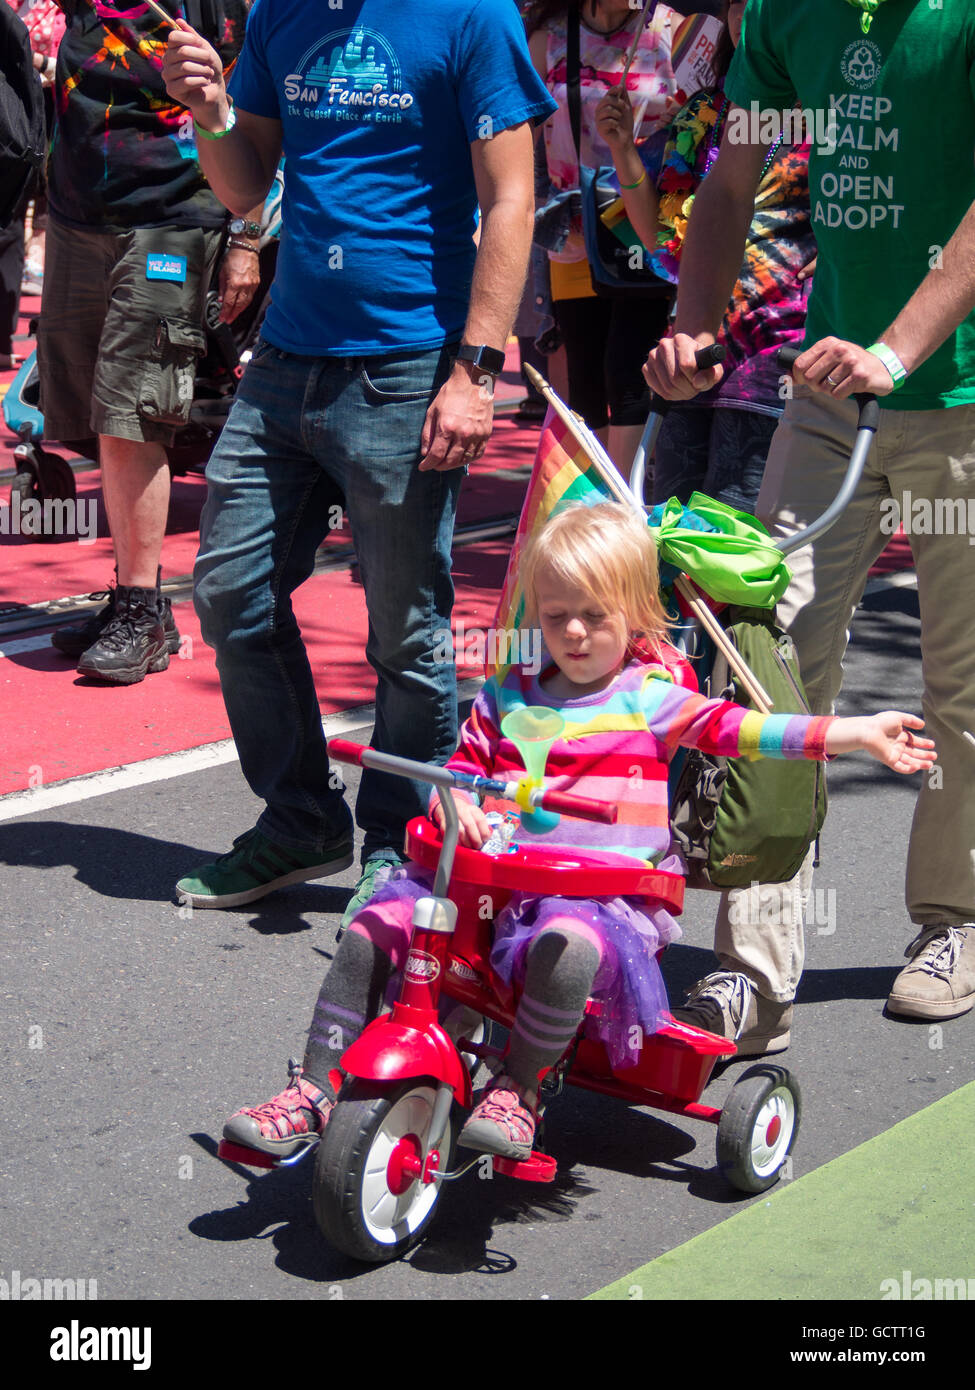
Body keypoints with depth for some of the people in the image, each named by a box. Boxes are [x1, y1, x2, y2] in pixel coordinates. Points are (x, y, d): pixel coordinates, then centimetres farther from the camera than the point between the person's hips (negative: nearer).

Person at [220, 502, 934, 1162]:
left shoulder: (650, 695, 5)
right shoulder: (507, 694, 16)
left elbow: (736, 727, -2)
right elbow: (464, 763, 18)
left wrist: (861, 731, -12)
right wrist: (451, 795, -9)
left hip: (604, 892, -4)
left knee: (565, 943, -38)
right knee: (376, 923, -12)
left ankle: (518, 1091, -17)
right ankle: (316, 1091, -3)